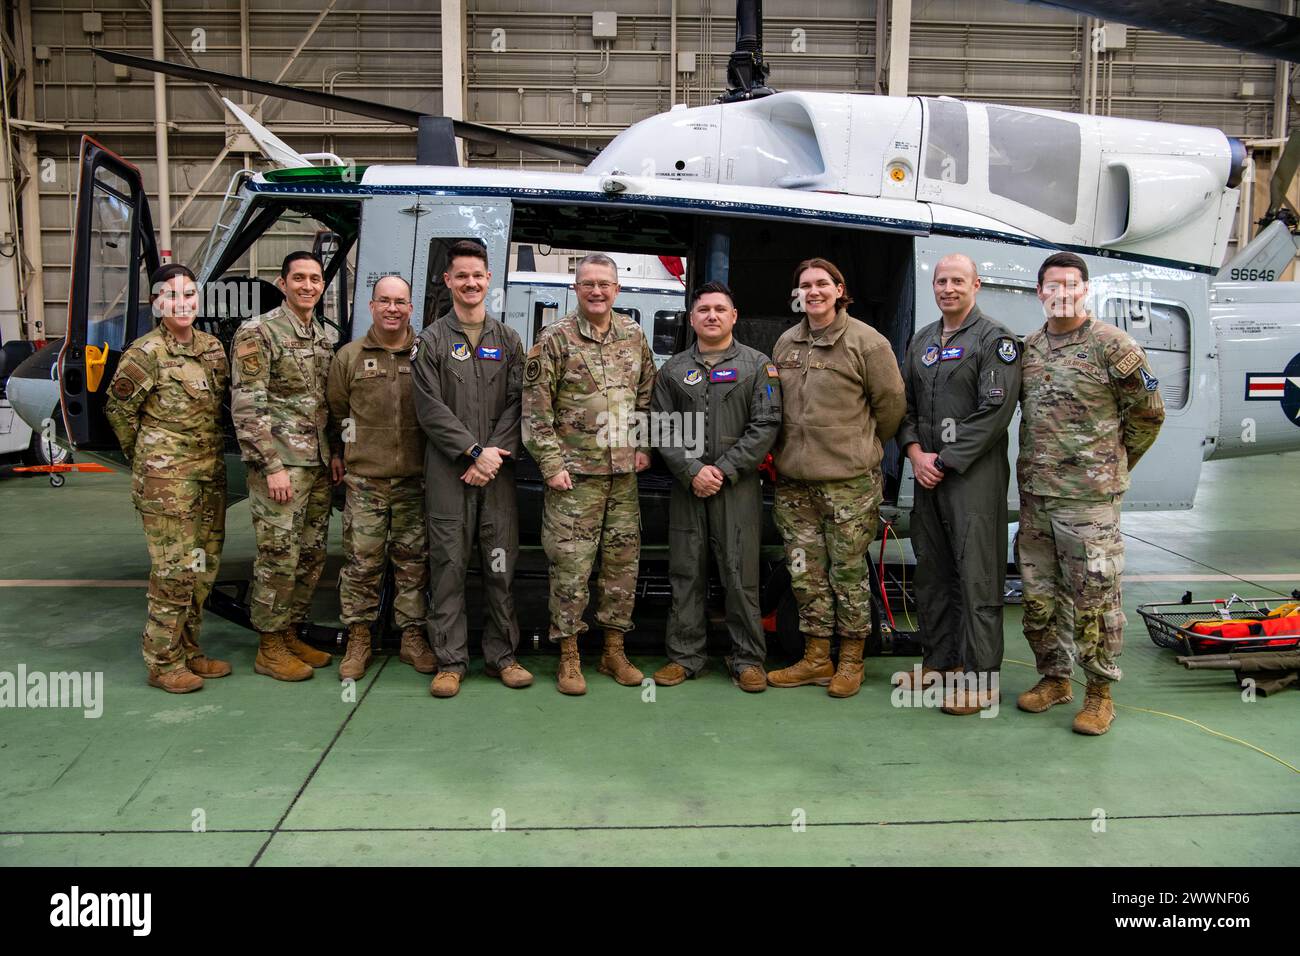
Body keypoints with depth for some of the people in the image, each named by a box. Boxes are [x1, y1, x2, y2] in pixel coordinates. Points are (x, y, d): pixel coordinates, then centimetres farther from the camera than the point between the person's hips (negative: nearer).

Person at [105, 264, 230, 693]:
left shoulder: (212, 347, 10)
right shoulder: (147, 352, -9)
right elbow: (117, 408, -3)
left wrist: (211, 454, 12)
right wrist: (147, 457, 4)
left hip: (211, 475, 7)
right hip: (167, 480, -7)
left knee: (204, 566, 12)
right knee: (175, 571, -5)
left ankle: (189, 651, 25)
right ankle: (163, 663, 7)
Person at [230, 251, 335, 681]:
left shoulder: (323, 339, 15)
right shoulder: (257, 334, -8)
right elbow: (247, 407, -14)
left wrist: (333, 455, 12)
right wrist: (272, 466, -18)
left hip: (318, 466, 8)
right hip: (280, 465, -8)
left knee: (311, 556, 11)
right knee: (279, 557, -4)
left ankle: (290, 634, 25)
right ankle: (269, 648, 9)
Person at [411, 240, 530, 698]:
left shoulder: (508, 340, 13)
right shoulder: (431, 341, 5)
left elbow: (516, 404, 6)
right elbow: (430, 409, -4)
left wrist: (495, 455, -8)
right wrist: (475, 452, -11)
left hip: (497, 469, 2)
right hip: (448, 471, -2)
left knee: (501, 565, 5)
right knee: (449, 565, 0)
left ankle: (502, 655, 16)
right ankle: (450, 661, 9)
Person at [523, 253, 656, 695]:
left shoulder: (634, 336, 10)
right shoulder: (555, 339, -5)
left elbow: (647, 395, 18)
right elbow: (535, 409, -7)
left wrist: (643, 445, 9)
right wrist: (551, 464, -11)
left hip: (624, 474, 5)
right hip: (574, 474, -4)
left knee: (623, 562, 9)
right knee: (571, 564, -2)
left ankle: (614, 650, 22)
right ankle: (569, 658, 11)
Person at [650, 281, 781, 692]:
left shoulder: (757, 365, 6)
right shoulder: (673, 370, 13)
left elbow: (765, 426, -3)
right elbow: (663, 428, 6)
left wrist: (724, 471, -10)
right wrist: (693, 472, -8)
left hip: (738, 487, -2)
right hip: (687, 487, 3)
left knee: (741, 574, -1)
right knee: (686, 573, 6)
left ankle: (747, 659, 10)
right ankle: (684, 655, 16)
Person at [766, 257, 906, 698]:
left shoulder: (867, 342, -5)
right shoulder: (785, 343, 12)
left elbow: (891, 402, -1)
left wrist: (862, 448, 7)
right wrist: (786, 451, 13)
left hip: (850, 480, -5)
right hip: (794, 479, 6)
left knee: (848, 571, 2)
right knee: (805, 573, 9)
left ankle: (851, 662, 16)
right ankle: (815, 659, 21)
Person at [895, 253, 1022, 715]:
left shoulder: (995, 339, -5)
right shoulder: (922, 340, 17)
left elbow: (996, 412, -14)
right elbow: (906, 402, 17)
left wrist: (945, 460, -14)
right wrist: (915, 452, -1)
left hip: (974, 474, -7)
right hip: (926, 471, 7)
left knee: (976, 574, -5)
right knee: (931, 570, 13)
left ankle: (980, 678, 3)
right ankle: (940, 661, 26)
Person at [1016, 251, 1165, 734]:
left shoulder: (1112, 345, -5)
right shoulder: (1027, 348, 10)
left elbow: (1147, 414, 2)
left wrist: (1111, 464, 9)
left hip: (1089, 497, -5)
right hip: (1034, 495, 6)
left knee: (1094, 598, -1)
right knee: (1038, 596, 12)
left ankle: (1100, 692, 13)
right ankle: (1054, 677, 27)